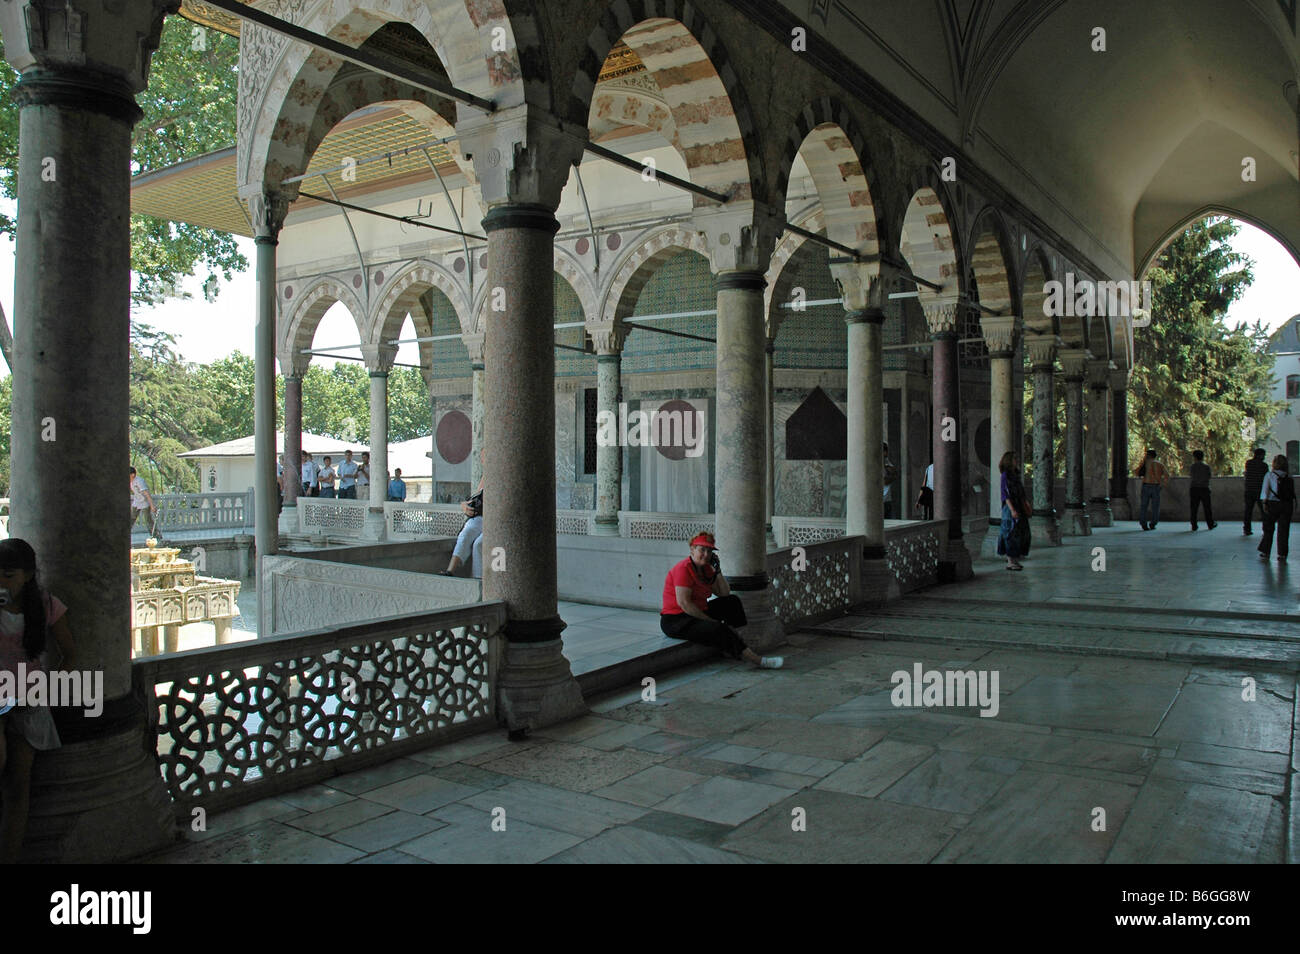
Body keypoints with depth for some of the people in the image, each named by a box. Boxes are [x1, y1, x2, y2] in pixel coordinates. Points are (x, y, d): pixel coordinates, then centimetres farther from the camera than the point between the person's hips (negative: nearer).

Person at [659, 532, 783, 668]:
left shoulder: (706, 569, 10)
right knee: (718, 629, -28)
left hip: (698, 614, 10)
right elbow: (683, 603, -24)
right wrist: (710, 620, -19)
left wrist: (717, 571, -3)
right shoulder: (683, 569, -16)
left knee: (733, 601, 10)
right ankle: (756, 660, -23)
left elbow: (725, 594, 10)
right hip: (676, 621, -10)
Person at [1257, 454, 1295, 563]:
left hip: (1273, 504, -2)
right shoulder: (1289, 477, 6)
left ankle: (1265, 552, 14)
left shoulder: (1269, 475, 0)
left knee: (1268, 529, 10)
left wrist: (1264, 502, -12)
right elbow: (1294, 494, 1)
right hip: (1287, 505, 2)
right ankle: (1282, 555, 4)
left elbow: (1265, 489, -9)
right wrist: (1294, 507, 5)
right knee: (1284, 530, 5)